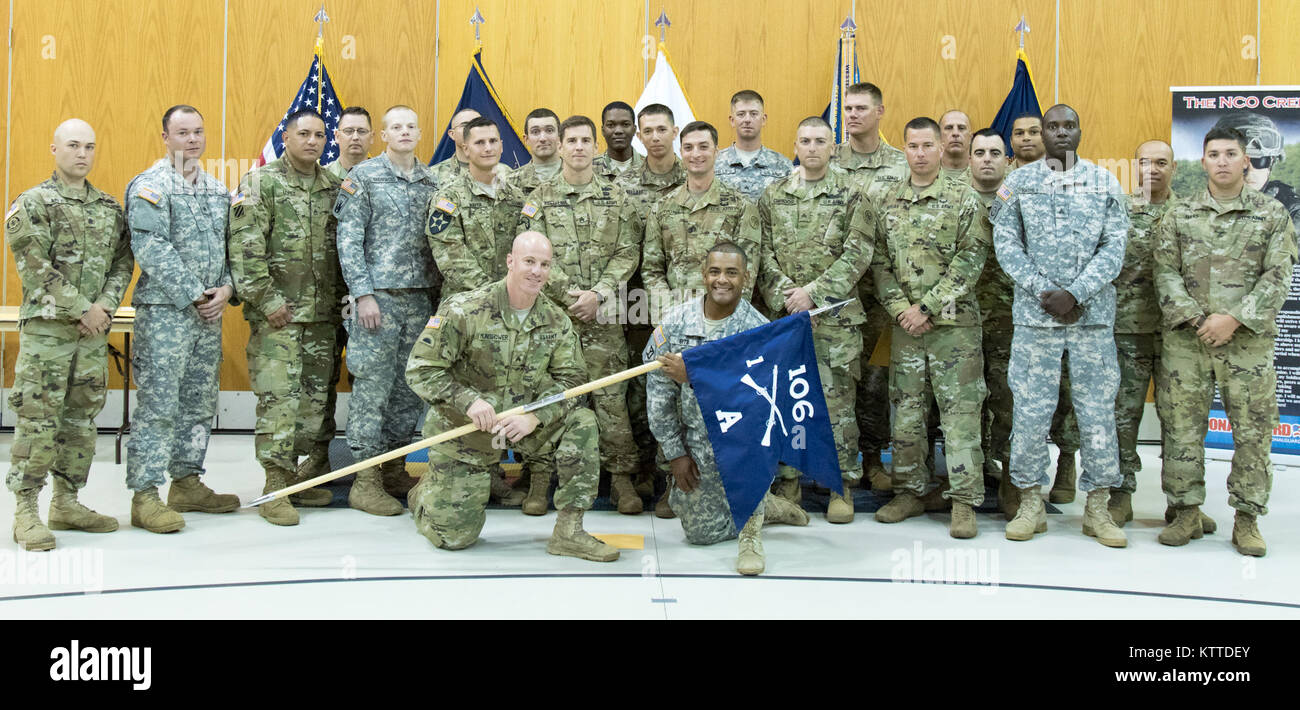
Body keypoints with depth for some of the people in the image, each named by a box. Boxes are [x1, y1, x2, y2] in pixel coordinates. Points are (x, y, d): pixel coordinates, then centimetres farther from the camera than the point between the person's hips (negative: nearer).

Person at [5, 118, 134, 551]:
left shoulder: (109, 207, 13)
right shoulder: (34, 204, -4)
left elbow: (123, 262, 11)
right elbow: (35, 268, -12)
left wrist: (105, 305, -6)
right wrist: (82, 310, -14)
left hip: (95, 331, 6)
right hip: (46, 328, -6)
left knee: (82, 419, 10)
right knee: (38, 420, -5)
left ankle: (66, 503, 20)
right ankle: (26, 512, 2)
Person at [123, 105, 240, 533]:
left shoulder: (217, 190, 16)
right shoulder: (149, 187, -5)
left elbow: (231, 246, 15)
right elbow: (152, 250, -15)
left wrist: (225, 289, -3)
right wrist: (194, 295, -16)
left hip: (209, 313, 7)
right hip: (164, 311, -7)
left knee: (200, 402, 11)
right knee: (157, 404, -7)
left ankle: (187, 483, 22)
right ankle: (145, 496, -3)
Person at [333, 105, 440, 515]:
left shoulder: (432, 181, 13)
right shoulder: (364, 177, -1)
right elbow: (348, 240, -6)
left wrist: (437, 291, 8)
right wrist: (363, 294, -13)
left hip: (421, 298, 5)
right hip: (379, 296, -5)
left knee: (409, 387, 9)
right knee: (372, 387, -4)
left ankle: (395, 469, 19)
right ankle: (365, 480, 1)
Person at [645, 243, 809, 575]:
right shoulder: (676, 321, -8)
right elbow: (658, 392, -2)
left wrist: (693, 375, -33)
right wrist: (675, 453, -2)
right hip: (697, 442, 4)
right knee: (702, 532, 6)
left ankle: (751, 529, -23)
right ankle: (766, 505, 35)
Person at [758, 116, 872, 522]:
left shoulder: (850, 194, 2)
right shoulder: (773, 195, 11)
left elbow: (858, 254, -6)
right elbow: (764, 251, 6)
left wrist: (814, 292, -13)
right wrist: (783, 293, -10)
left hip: (836, 314, -2)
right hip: (782, 315, 3)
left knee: (837, 399, 0)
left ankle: (842, 488, 11)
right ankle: (786, 485, 16)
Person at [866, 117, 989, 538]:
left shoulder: (963, 199, -1)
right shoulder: (886, 202, 10)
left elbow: (971, 260, -8)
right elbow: (878, 261, 9)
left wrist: (928, 307, -13)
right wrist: (899, 307, -6)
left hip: (954, 323, -4)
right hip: (905, 325, 4)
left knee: (959, 410, -3)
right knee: (906, 409, 9)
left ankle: (964, 502, 1)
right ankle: (909, 492, 20)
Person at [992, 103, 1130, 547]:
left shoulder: (1106, 183, 7)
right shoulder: (1018, 182, 7)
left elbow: (1114, 248, 0)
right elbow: (1006, 245, 0)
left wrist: (1076, 294, -13)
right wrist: (1045, 293, -11)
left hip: (1093, 313, 1)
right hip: (1034, 313, 0)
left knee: (1098, 410, 2)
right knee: (1031, 410, 1)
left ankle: (1098, 508, 13)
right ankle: (1031, 504, 13)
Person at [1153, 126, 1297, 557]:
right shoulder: (1179, 215, 8)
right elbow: (1166, 273, 2)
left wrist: (1233, 319, -13)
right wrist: (1194, 319, -11)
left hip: (1248, 342, -1)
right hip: (1185, 341, 1)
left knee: (1252, 431, 2)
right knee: (1182, 427, 4)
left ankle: (1247, 519, 13)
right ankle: (1186, 512, 16)